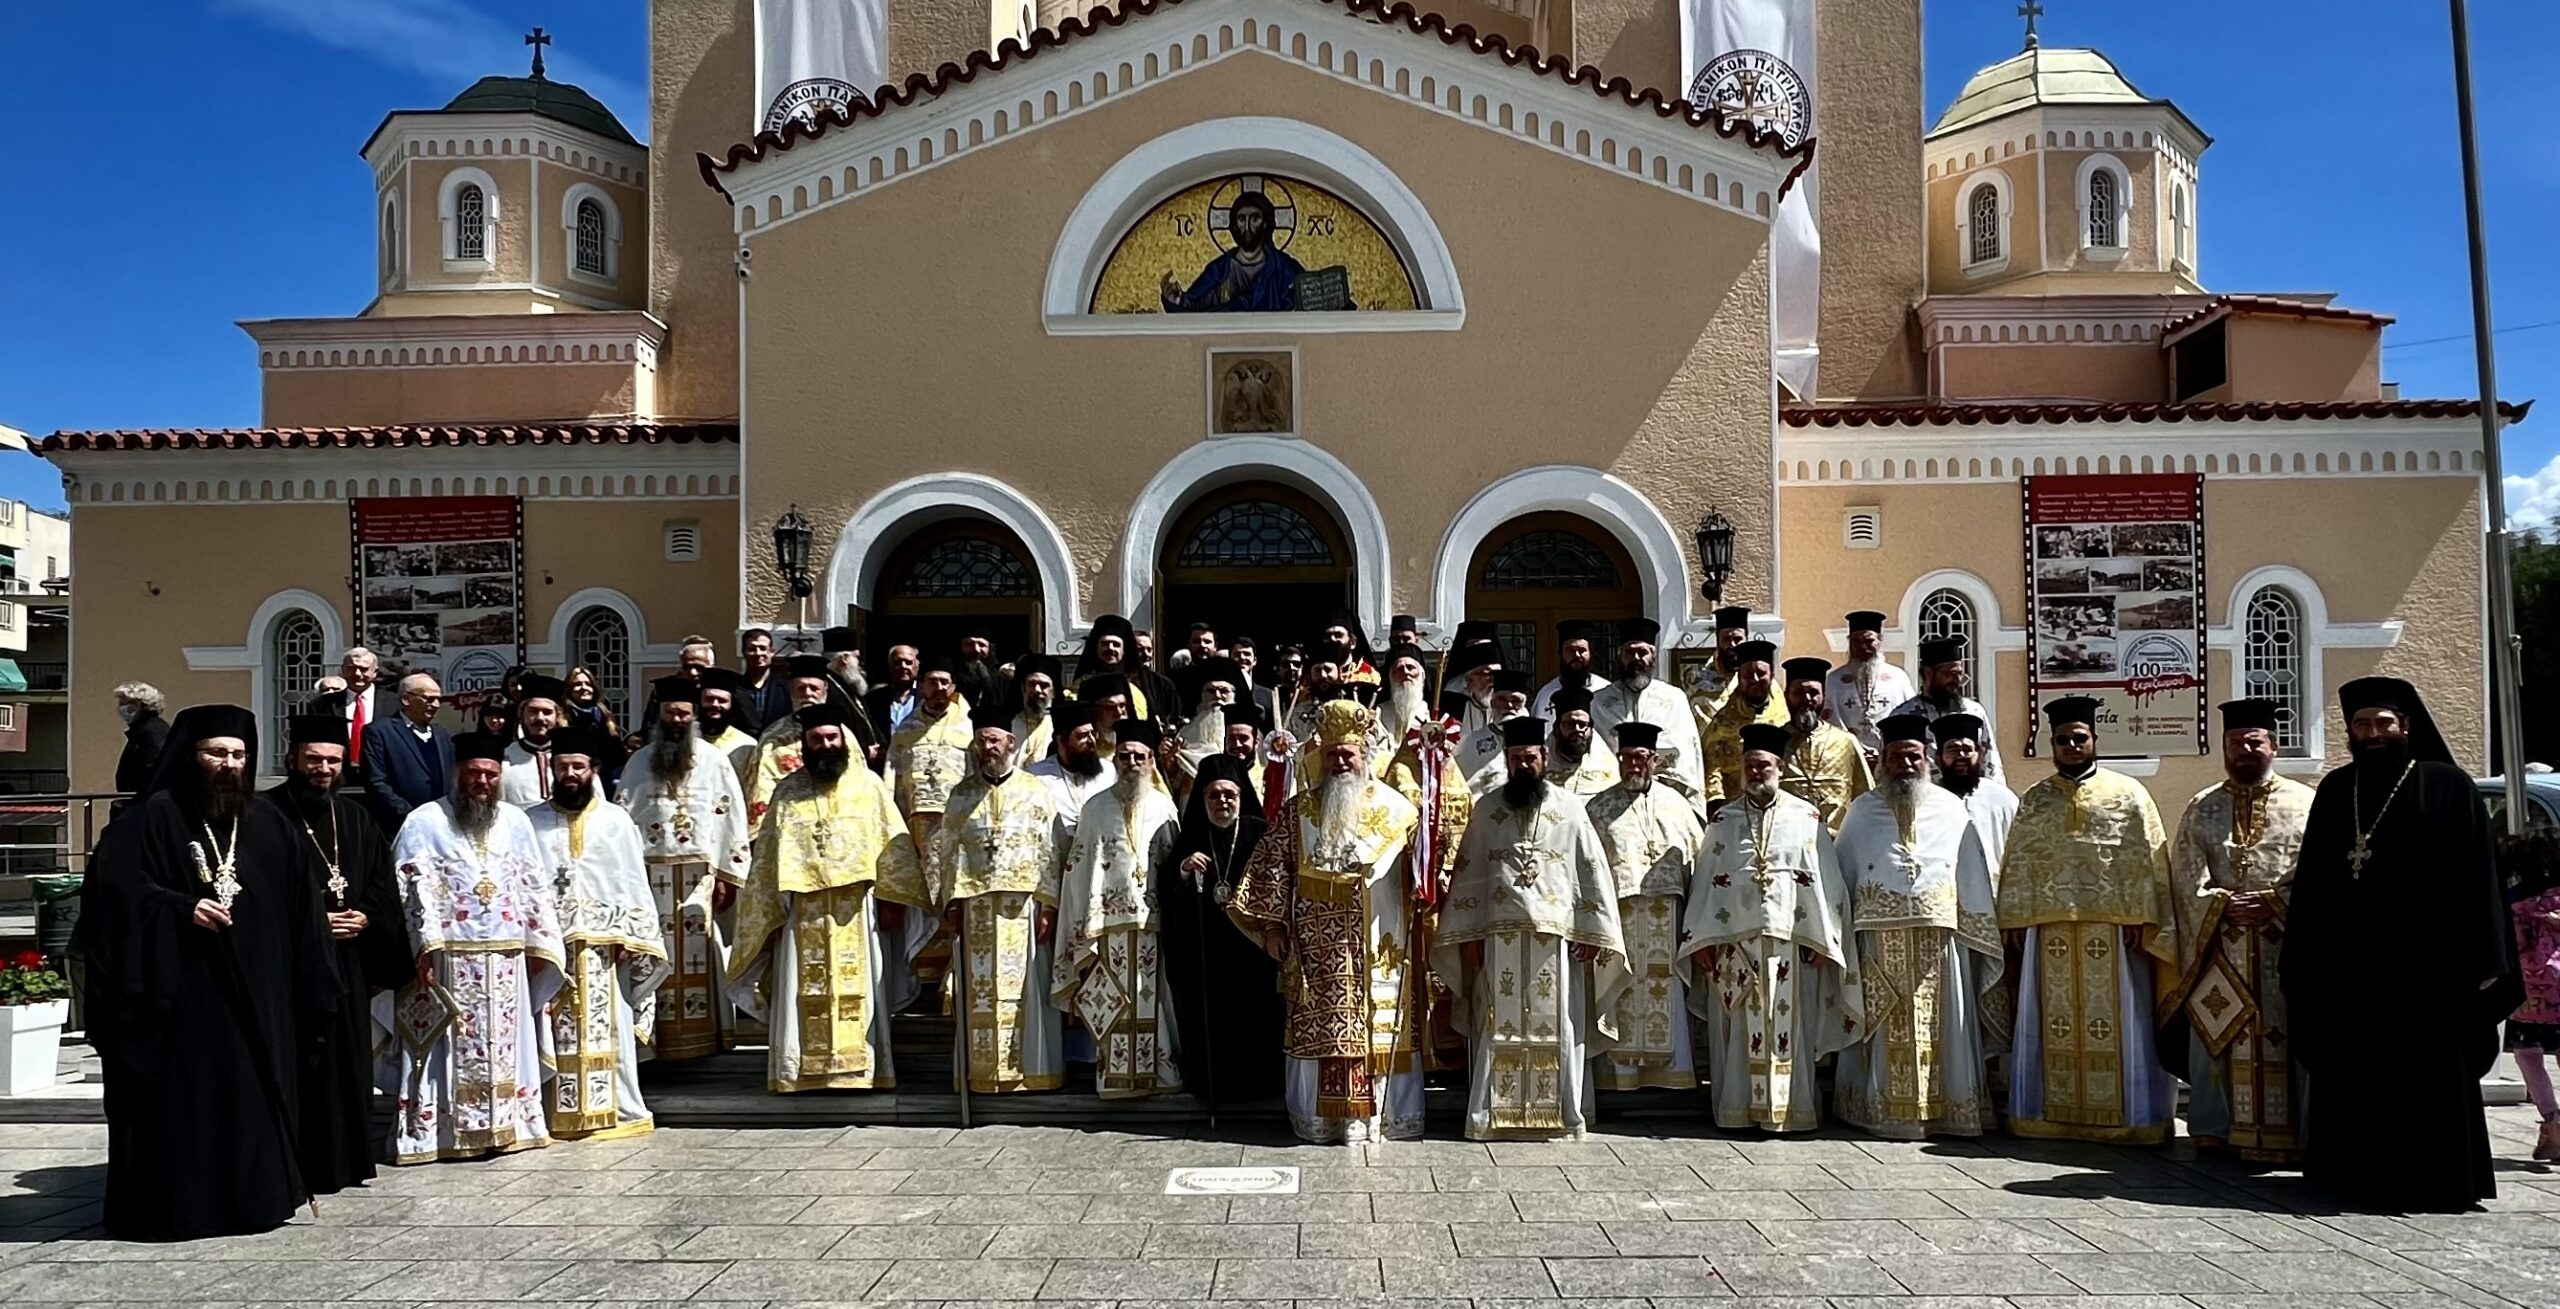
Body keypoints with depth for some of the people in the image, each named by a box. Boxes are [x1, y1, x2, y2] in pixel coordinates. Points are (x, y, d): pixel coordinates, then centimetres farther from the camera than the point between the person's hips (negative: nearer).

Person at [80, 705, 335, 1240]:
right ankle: (172, 1201, 8)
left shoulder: (270, 827, 11)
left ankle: (254, 1193, 18)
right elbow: (111, 885, -12)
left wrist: (313, 991, 6)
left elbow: (299, 912, 12)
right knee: (180, 1098, -2)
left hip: (257, 997, 4)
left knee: (255, 1094, 8)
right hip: (180, 993, -4)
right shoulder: (154, 818, -2)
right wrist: (180, 909, -21)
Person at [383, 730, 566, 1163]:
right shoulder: (425, 822, 0)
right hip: (448, 959, -4)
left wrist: (538, 946, 8)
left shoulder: (515, 821, 12)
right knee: (448, 1048, -3)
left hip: (506, 959, 4)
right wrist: (424, 948, -16)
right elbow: (414, 891, -7)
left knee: (504, 1046, 8)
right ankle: (436, 1130, 3)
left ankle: (506, 1125, 15)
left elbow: (535, 888, 14)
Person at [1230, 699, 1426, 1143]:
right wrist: (1272, 923, -2)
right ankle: (1324, 1117, 8)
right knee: (1319, 1029, 0)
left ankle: (1383, 1115, 10)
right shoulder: (1299, 810, 7)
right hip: (1318, 947, 0)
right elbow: (1273, 865, 4)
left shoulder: (1395, 809, 6)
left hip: (1380, 945, 0)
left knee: (1381, 1028, 0)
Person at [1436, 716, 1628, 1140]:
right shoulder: (1487, 809, 10)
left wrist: (1592, 932, -4)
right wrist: (1467, 934, 2)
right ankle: (1492, 1115, 9)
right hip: (1499, 935, 1)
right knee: (1499, 1026, 2)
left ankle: (1564, 1114, 10)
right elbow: (1468, 873, 9)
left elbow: (1593, 871, 3)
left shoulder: (1570, 807, 6)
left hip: (1557, 935, -1)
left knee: (1558, 1025, 1)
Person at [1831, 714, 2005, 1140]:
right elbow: (1841, 876, 9)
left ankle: (1943, 1107, 10)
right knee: (1886, 1030, 2)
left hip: (1939, 941, 0)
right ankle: (1887, 1107, 9)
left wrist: (1978, 937, 2)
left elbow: (1973, 880, 7)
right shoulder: (1862, 812, 8)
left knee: (1939, 1025, 3)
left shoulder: (1951, 810, 7)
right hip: (1881, 941, 0)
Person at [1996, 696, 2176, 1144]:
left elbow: (2148, 860, -1)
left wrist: (2141, 920, -10)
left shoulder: (2127, 793, 4)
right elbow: (2017, 864, 11)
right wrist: (2013, 922, 4)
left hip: (2112, 929, -3)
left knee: (2113, 1023, 0)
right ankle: (2053, 1111, 12)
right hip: (2048, 930, 3)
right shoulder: (2033, 800, 13)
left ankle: (2121, 1115, 7)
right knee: (2053, 1023, 5)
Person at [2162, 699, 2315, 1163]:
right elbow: (2187, 878, 4)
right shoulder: (2201, 810, 12)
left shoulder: (2304, 803, 7)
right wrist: (2224, 905, -13)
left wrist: (2272, 903, -15)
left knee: (2292, 1035, -1)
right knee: (2214, 1034, 3)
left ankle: (2297, 1130, 7)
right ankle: (2215, 1127, 11)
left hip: (2287, 944, -2)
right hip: (2219, 945, 2)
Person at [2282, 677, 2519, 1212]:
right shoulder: (2335, 790, 11)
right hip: (2348, 964, 4)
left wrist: (2476, 963, -10)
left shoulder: (2447, 786, 0)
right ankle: (2358, 1172, 19)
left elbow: (2475, 878, -4)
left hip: (2423, 964, -4)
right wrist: (2302, 962, 6)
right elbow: (2310, 883, 11)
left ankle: (2427, 1180, 13)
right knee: (2352, 1074, 9)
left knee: (2423, 1075, 2)